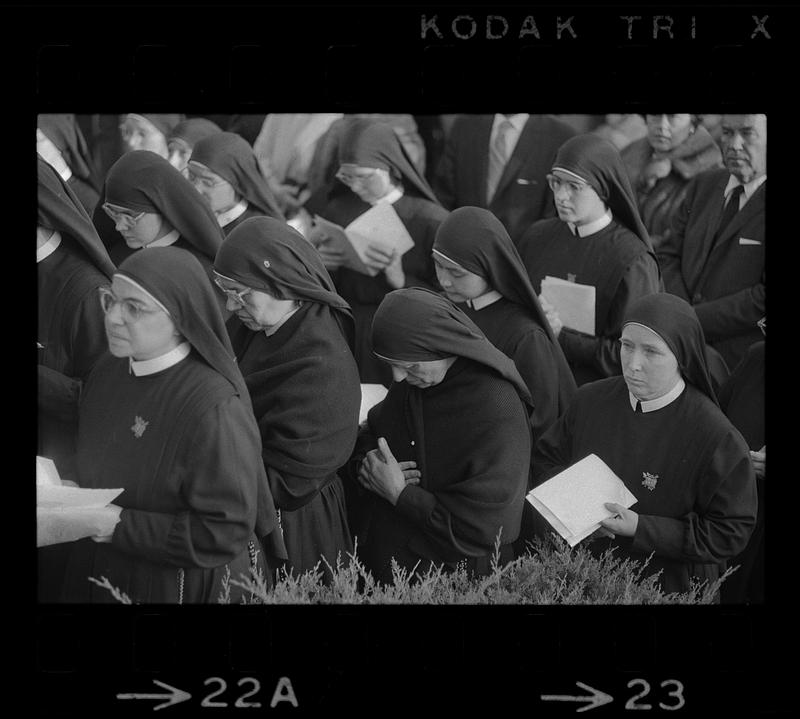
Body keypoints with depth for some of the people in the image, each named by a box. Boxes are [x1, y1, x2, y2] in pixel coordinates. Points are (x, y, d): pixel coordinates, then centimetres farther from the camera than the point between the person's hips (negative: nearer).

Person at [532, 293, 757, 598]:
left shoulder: (717, 438, -20)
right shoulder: (590, 401, -3)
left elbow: (731, 533, -18)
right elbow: (545, 458, 10)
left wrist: (643, 529, -24)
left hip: (667, 588, -4)